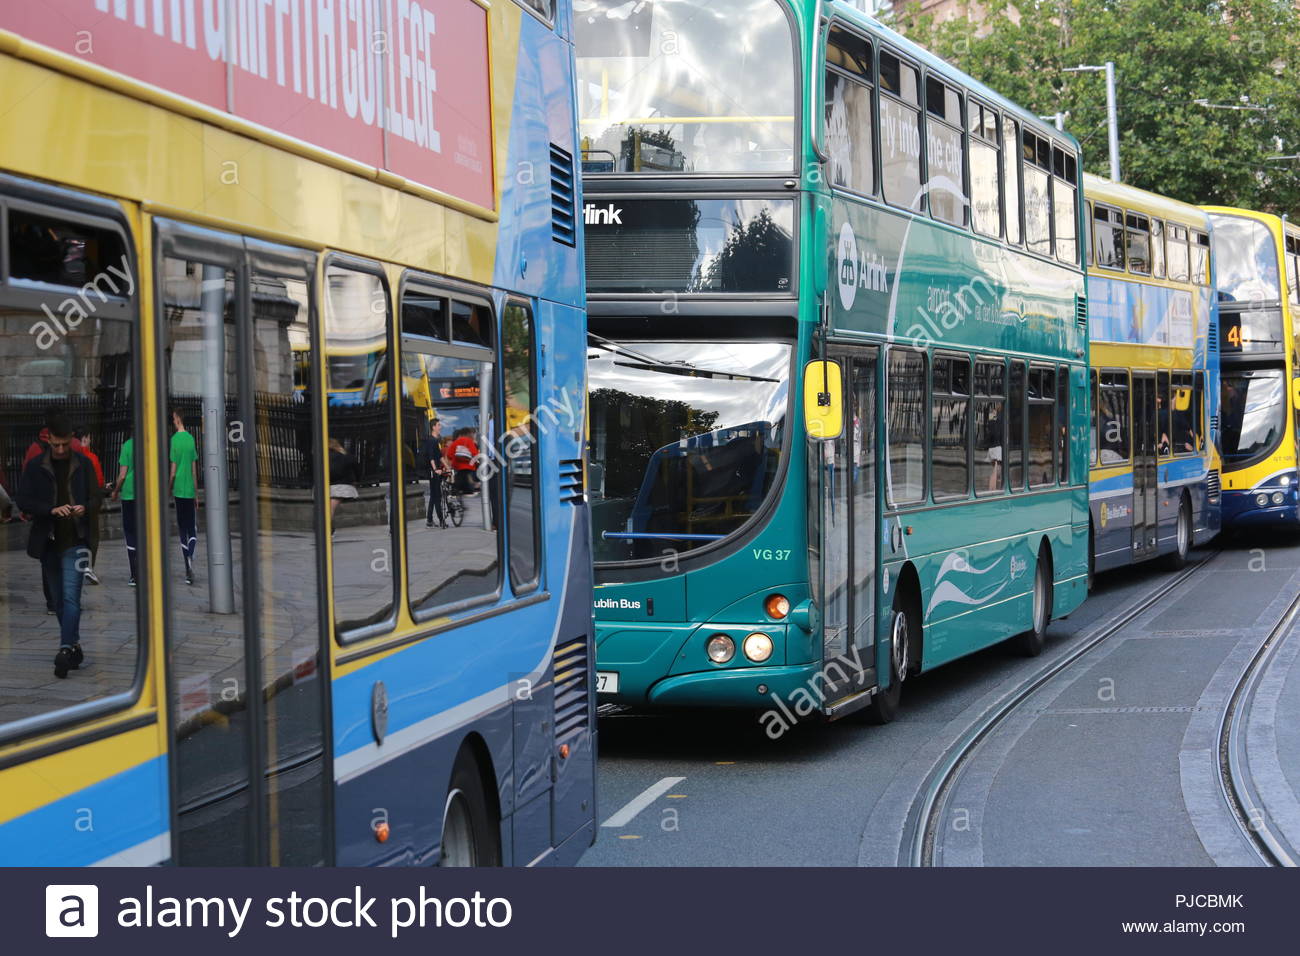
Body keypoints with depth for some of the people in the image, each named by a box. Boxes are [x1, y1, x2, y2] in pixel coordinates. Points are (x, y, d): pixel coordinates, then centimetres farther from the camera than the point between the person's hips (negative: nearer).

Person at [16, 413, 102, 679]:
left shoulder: (83, 464, 2)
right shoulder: (35, 466, 1)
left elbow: (95, 498, 6)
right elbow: (23, 500, -2)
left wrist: (85, 508, -18)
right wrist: (51, 510, -18)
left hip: (75, 541, -2)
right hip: (48, 542, 2)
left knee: (71, 597, -13)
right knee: (59, 600, 11)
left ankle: (66, 650, -18)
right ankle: (74, 647, 23)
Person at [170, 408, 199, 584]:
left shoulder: (175, 439, -8)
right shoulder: (191, 439, 3)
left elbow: (173, 471, -8)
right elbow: (194, 470, 7)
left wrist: (169, 490, 6)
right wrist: (196, 493, 13)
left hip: (179, 490, -3)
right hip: (190, 491, 3)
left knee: (183, 530, 4)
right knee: (192, 530, 5)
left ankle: (188, 570, 5)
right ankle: (190, 558, -21)